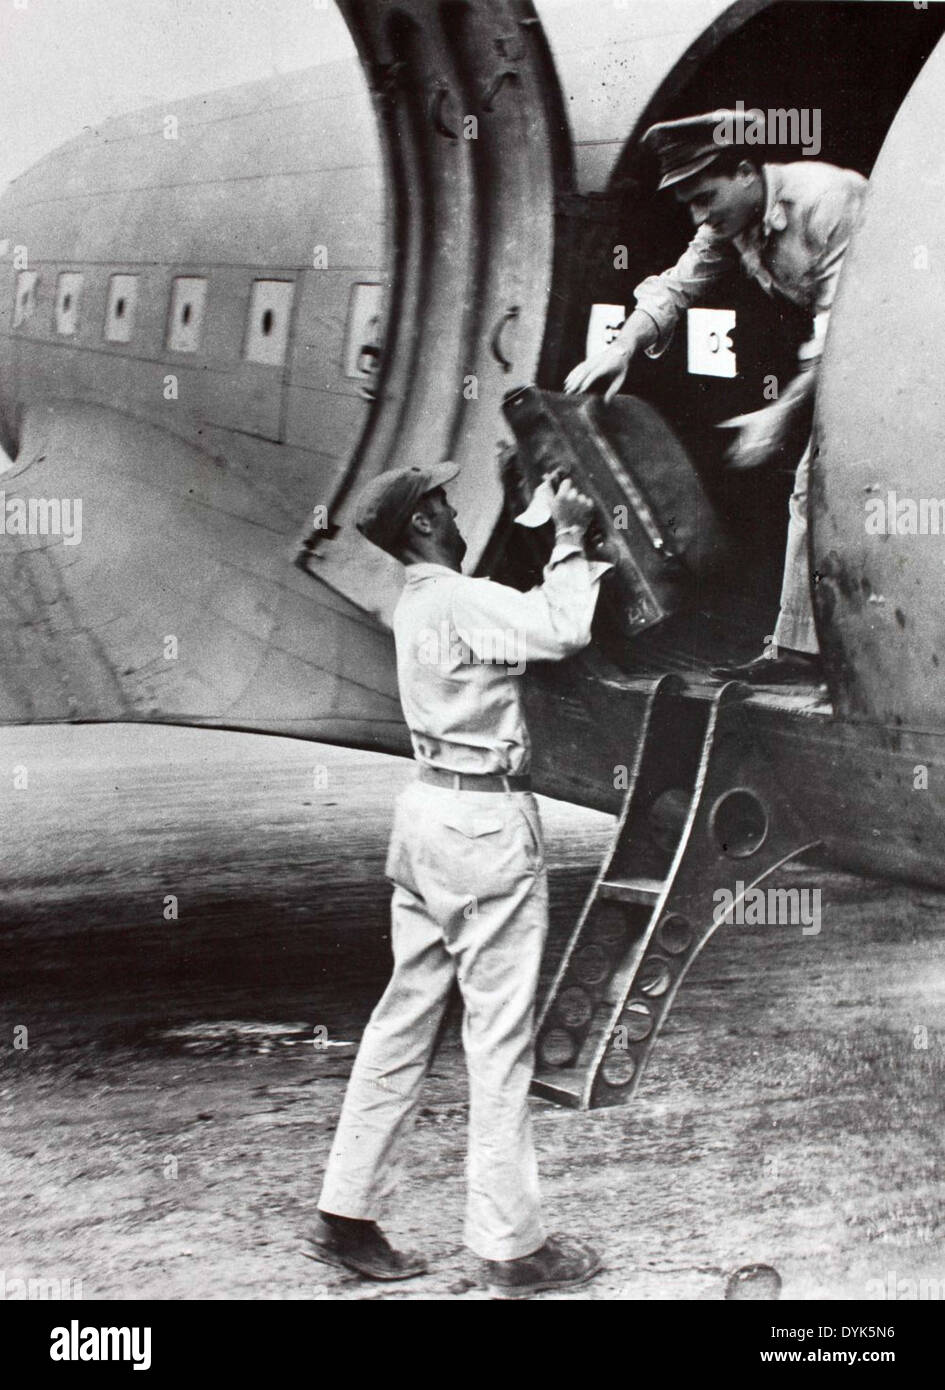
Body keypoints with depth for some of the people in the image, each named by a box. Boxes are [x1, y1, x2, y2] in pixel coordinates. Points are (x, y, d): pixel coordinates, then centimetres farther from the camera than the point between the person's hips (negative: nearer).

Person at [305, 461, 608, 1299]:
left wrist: (557, 533, 19)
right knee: (501, 1038, -2)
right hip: (486, 821, -10)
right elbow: (566, 630, -22)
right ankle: (514, 1248, 7)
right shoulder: (461, 601, -15)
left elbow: (523, 615, 23)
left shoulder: (422, 602, 14)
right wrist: (571, 537, -9)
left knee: (406, 1017, 13)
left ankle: (348, 1215, 20)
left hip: (430, 812, 10)